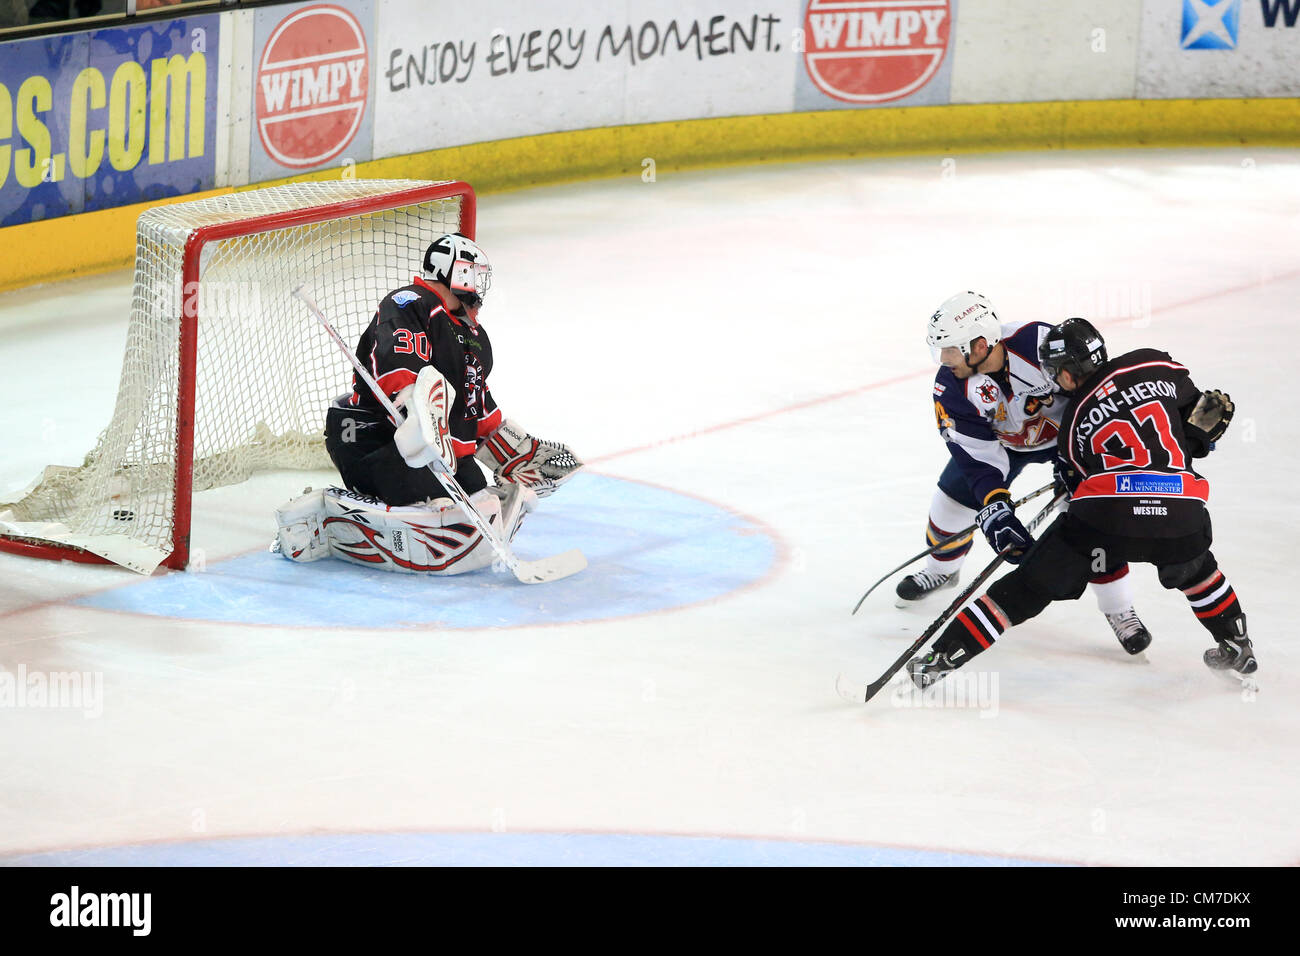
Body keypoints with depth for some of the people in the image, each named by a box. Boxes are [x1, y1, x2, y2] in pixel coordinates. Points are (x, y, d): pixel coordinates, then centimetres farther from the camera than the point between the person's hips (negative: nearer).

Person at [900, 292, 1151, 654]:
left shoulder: (1039, 343, -39)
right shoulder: (950, 387, -26)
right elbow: (977, 455, -25)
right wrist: (994, 509, -38)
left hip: (1065, 433, -4)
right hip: (1001, 439, 4)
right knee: (954, 497, 5)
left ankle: (1118, 610, -2)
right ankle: (940, 570, 36)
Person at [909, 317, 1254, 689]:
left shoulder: (1074, 419, 17)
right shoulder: (1156, 365, 14)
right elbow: (1204, 410, 23)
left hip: (1105, 518, -1)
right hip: (1180, 516, 1)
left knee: (1027, 586, 10)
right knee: (1193, 565, 37)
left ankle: (942, 657, 10)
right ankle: (1236, 649, 41)